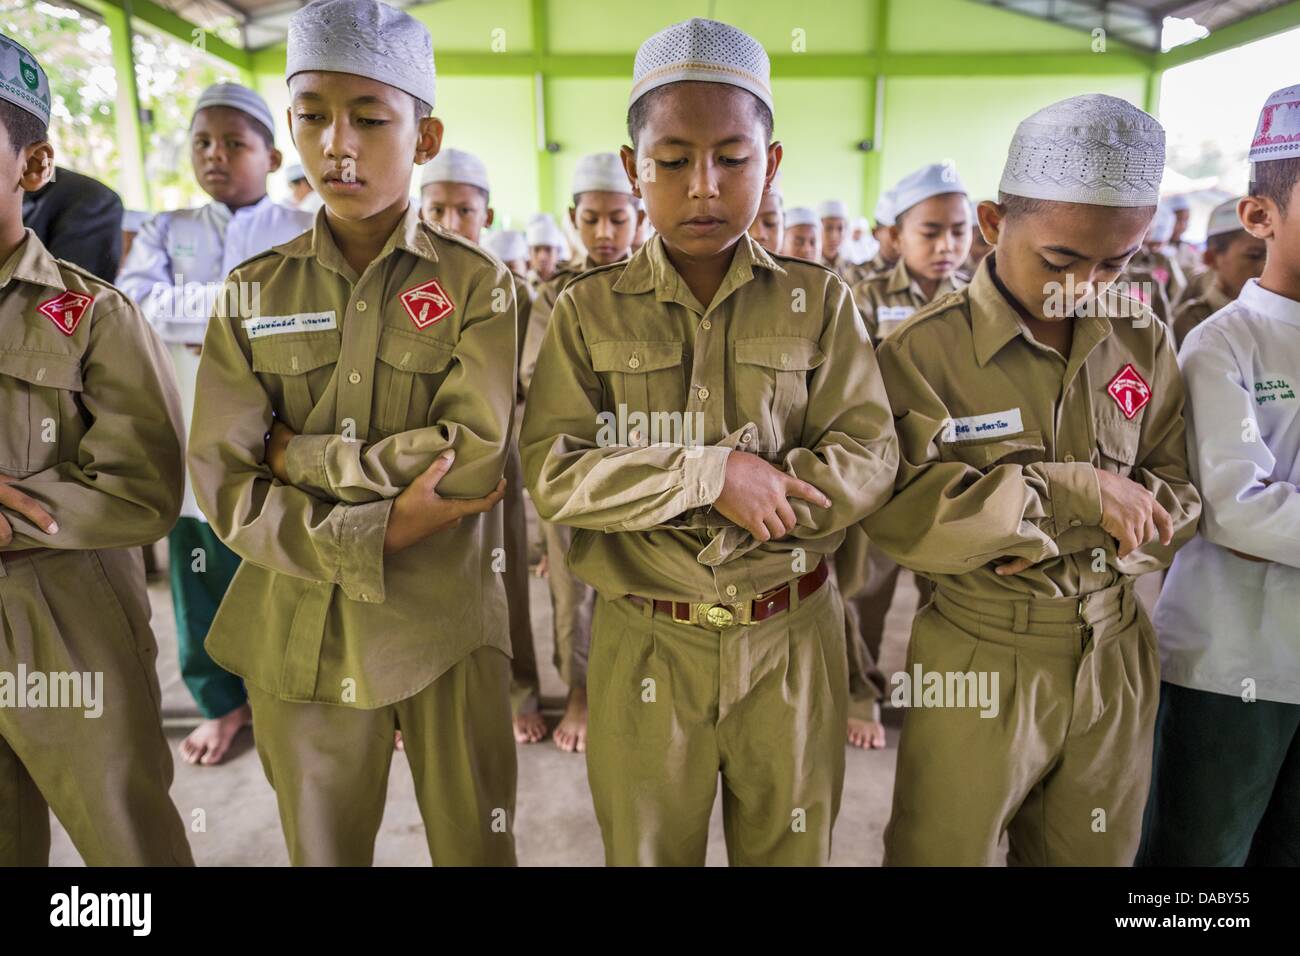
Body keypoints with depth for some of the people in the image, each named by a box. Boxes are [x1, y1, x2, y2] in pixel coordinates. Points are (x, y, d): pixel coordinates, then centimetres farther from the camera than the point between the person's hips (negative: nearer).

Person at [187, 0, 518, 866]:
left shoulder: (477, 283, -5)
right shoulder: (253, 294, 2)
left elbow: (478, 456, -18)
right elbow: (222, 481, -5)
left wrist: (302, 454, -11)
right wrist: (374, 537, -18)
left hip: (446, 626, -2)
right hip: (299, 630, 3)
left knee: (474, 847, 15)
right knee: (320, 849, 22)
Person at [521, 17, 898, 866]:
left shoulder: (819, 301, -2)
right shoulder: (590, 311, -3)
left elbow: (867, 460, -9)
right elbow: (552, 473, -12)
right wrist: (710, 473, -23)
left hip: (791, 641, 1)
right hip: (645, 645, 0)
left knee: (789, 848, 20)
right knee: (647, 848, 21)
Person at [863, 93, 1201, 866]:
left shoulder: (1145, 346, 2)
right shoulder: (925, 352, -13)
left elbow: (1180, 501, 3)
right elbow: (901, 514, -23)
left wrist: (1057, 537, -15)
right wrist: (1075, 491, -25)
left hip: (1116, 657, 5)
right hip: (977, 659, -4)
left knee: (1092, 853, 21)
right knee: (945, 849, 13)